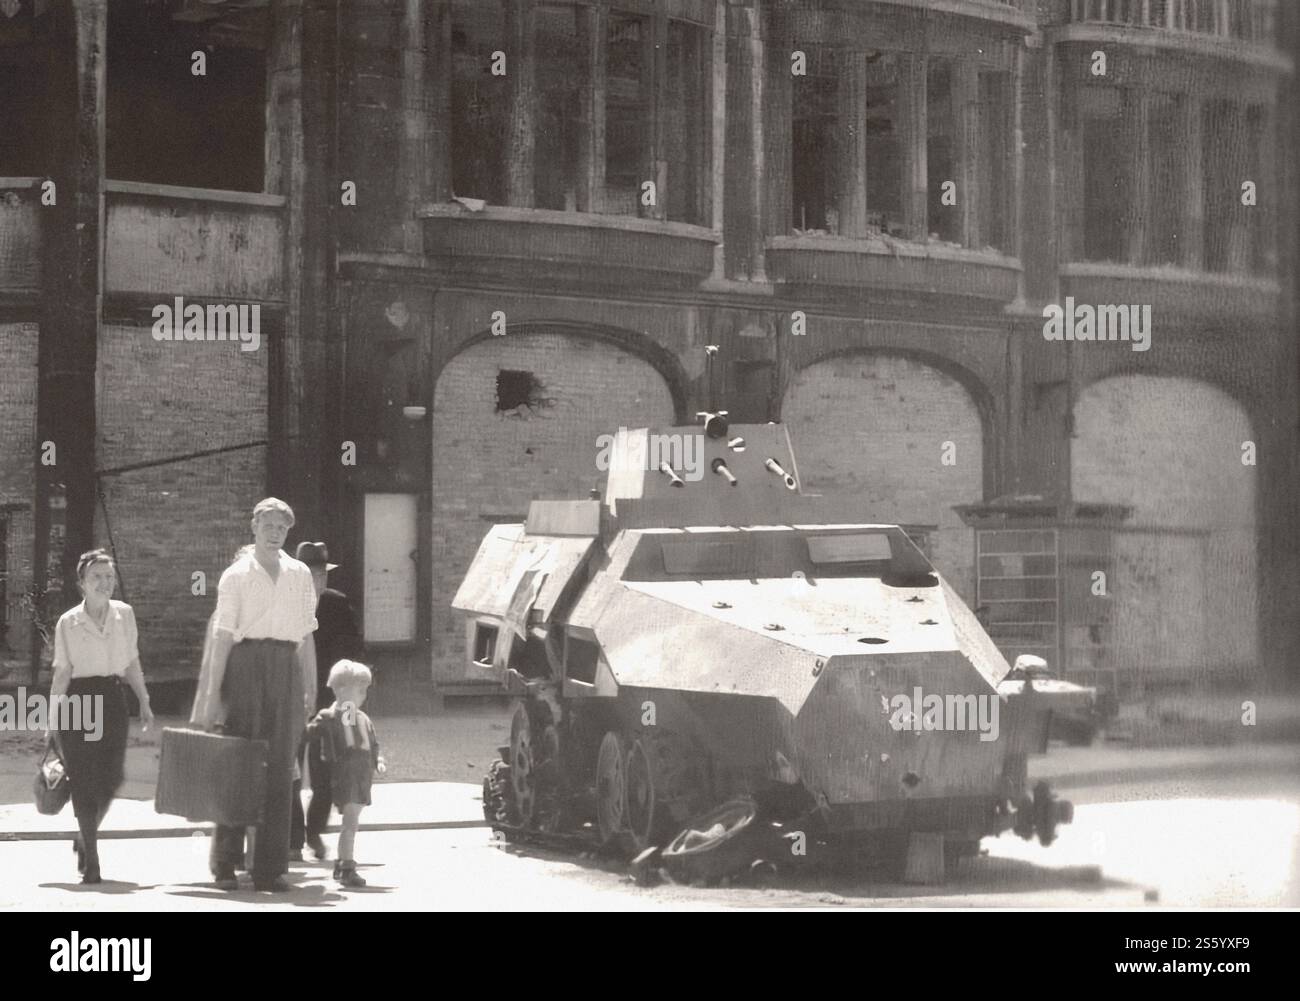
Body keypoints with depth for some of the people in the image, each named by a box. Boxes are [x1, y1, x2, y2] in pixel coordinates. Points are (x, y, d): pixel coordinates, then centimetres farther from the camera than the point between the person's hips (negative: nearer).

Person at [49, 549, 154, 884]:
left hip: (113, 700, 3)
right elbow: (62, 672, 0)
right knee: (84, 780, -3)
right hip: (78, 700, -3)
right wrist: (53, 718, -2)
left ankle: (85, 837, 26)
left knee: (110, 778, -2)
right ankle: (92, 861, 3)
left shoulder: (124, 614, 8)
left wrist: (144, 702, 12)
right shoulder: (68, 622, -1)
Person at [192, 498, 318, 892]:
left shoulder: (299, 575, 15)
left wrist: (311, 687, 12)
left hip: (286, 668, 4)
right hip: (246, 664, -4)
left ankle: (271, 869, 5)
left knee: (279, 770, 2)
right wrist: (213, 691, -7)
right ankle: (224, 864, 4)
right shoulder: (237, 575, 3)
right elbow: (223, 637, -1)